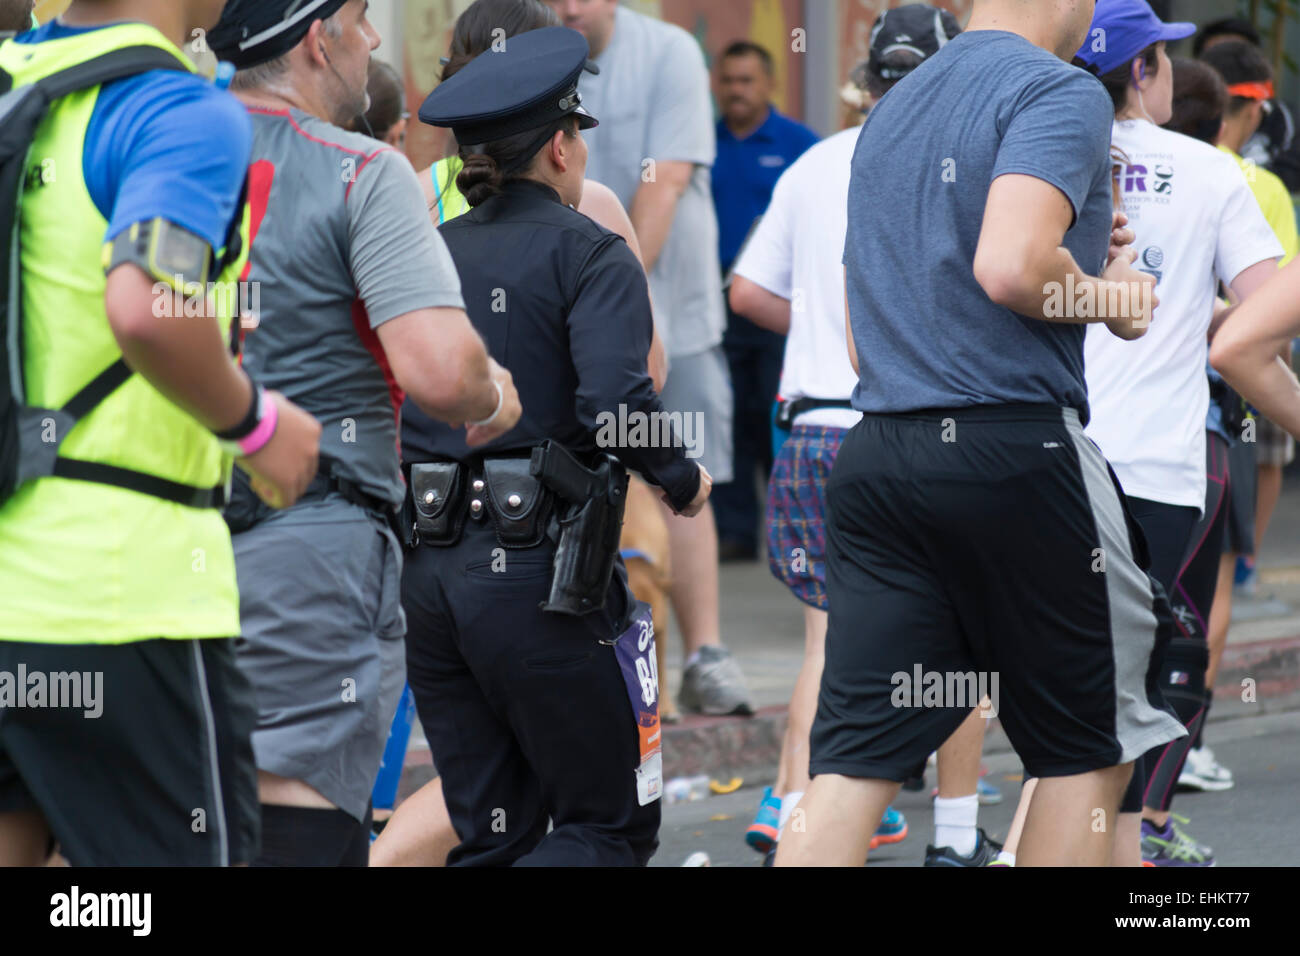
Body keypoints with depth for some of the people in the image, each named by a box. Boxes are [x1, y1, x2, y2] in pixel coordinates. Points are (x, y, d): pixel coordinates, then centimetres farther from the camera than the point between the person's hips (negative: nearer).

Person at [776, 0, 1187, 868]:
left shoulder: (891, 112, 20)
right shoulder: (1062, 91, -7)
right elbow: (1009, 267, -24)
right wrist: (1108, 297, -4)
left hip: (874, 455, 7)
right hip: (1017, 452, -7)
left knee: (854, 760, 0)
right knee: (1090, 747, 9)